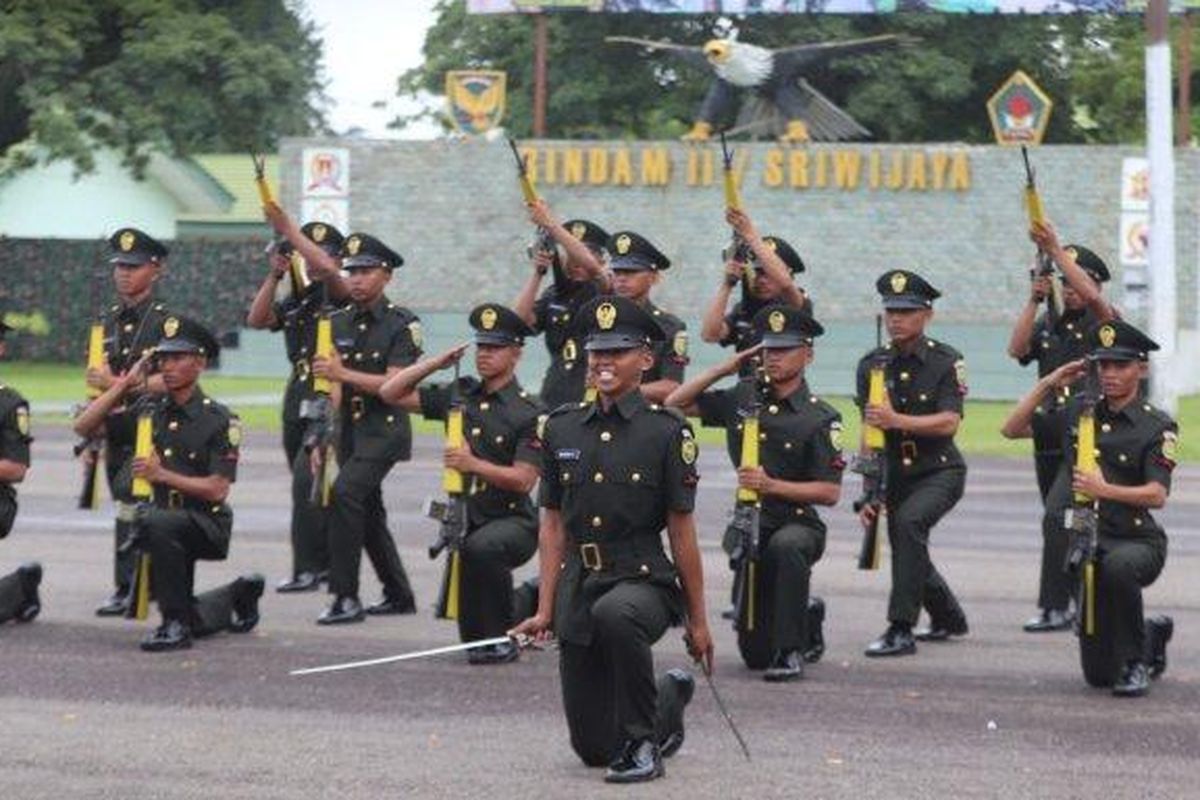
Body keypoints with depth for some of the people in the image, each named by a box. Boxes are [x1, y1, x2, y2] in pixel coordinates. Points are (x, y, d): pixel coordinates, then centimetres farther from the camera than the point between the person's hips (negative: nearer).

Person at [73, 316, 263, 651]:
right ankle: (238, 595, 43)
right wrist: (125, 384, -5)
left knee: (154, 522, -39)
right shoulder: (150, 408, 4)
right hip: (162, 518, 6)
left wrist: (163, 475, -26)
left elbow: (218, 489, -18)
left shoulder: (219, 420, -11)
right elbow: (83, 426, 1)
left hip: (206, 523, -6)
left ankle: (176, 624, -30)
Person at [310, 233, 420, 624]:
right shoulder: (339, 323, 10)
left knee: (344, 493, -24)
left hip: (385, 428, -7)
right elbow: (330, 385, 8)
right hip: (350, 428, 7)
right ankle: (399, 595, 28)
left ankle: (346, 598, -23)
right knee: (368, 514, 13)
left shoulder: (402, 324, -8)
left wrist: (343, 373, -24)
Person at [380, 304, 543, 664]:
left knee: (480, 547, -39)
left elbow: (523, 480, -15)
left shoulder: (528, 412, -8)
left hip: (513, 522, -5)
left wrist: (473, 464, -25)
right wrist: (436, 363, 2)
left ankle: (503, 640, -22)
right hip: (465, 519, 5)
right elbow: (390, 393, 10)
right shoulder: (459, 395, 8)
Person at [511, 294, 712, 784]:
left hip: (644, 580, -4)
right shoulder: (562, 428, 6)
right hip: (579, 586, 5)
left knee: (614, 615, -42)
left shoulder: (667, 431, -5)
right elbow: (553, 526, 9)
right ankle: (669, 700, 41)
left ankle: (643, 744, -21)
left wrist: (697, 621, -1)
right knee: (593, 747, 7)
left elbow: (682, 532, -4)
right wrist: (545, 611, 2)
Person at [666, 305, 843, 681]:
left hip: (799, 524, -5)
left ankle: (791, 651, -33)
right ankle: (807, 621, 40)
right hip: (750, 525, 5)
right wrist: (725, 368, 1)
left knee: (785, 547, -44)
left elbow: (830, 492, -12)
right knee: (754, 655, 5)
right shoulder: (744, 398, 6)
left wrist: (771, 485, -22)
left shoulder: (820, 418, -7)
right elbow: (676, 403, 9)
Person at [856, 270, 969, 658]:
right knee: (909, 553, 16)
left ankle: (901, 629, -31)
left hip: (940, 471, -6)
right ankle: (949, 618, 46)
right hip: (896, 475, 6)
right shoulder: (872, 365, 1)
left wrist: (896, 420, -33)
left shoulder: (946, 361, -10)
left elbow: (949, 422, -21)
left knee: (908, 521, -32)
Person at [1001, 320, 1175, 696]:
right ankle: (1154, 634, 40)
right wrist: (1048, 384, 1)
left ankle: (1135, 664, -23)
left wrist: (1106, 490, -33)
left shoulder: (1157, 426, -7)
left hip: (1138, 541, -5)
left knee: (1118, 567, -44)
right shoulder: (1081, 409, 7)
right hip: (1088, 542, 5)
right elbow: (1012, 428, 10)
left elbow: (1157, 495, -19)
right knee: (1098, 675, 7)